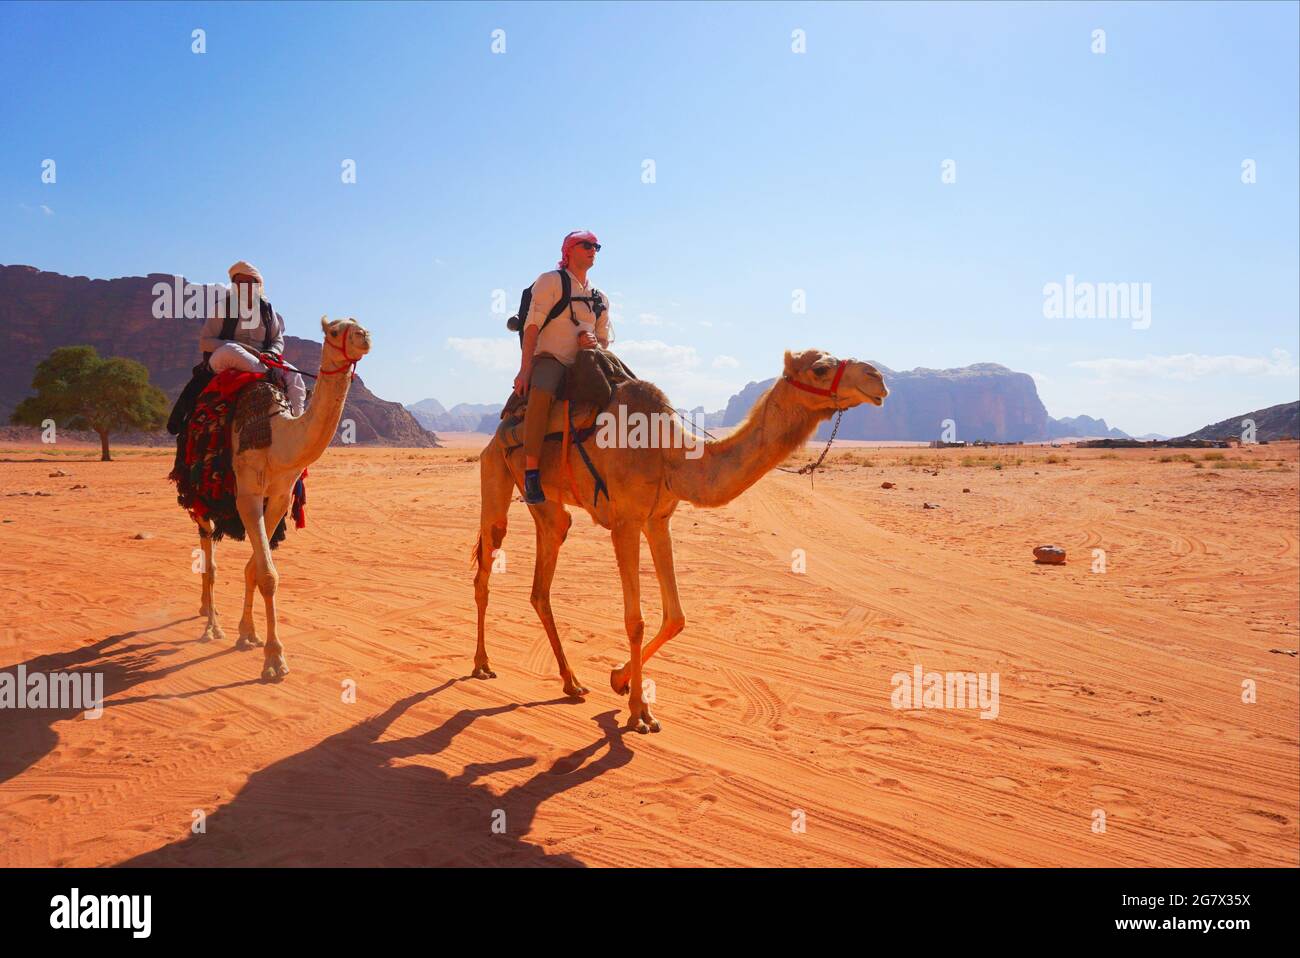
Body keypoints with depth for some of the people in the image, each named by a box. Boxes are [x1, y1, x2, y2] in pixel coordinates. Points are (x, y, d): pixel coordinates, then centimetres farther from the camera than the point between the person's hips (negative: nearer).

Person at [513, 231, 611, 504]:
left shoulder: (600, 299, 20)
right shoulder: (550, 281, 2)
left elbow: (604, 341, 23)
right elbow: (532, 326, -7)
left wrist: (594, 343, -3)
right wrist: (524, 369, -17)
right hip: (549, 359, -6)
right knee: (541, 394, -38)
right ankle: (531, 473, -39)